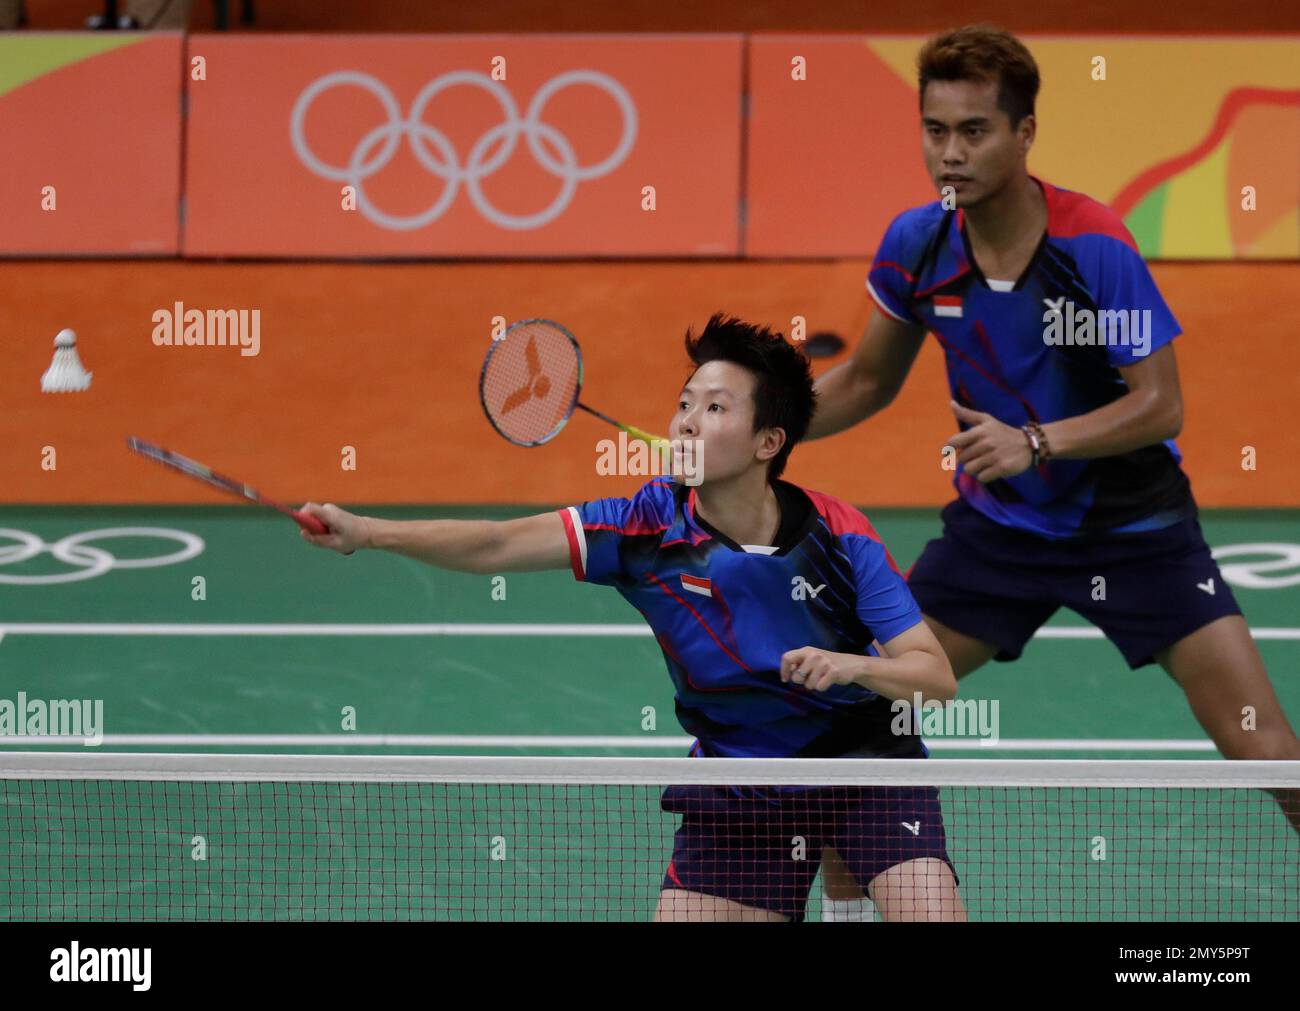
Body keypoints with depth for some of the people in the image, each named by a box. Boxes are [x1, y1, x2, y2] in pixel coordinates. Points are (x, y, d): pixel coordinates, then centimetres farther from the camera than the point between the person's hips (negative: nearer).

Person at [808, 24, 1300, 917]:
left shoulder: (1095, 248, -23)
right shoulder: (917, 244, -8)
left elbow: (1161, 407, -20)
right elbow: (866, 382, 8)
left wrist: (1035, 441, -33)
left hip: (1131, 525, -4)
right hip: (996, 525, 4)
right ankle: (845, 907, 14)